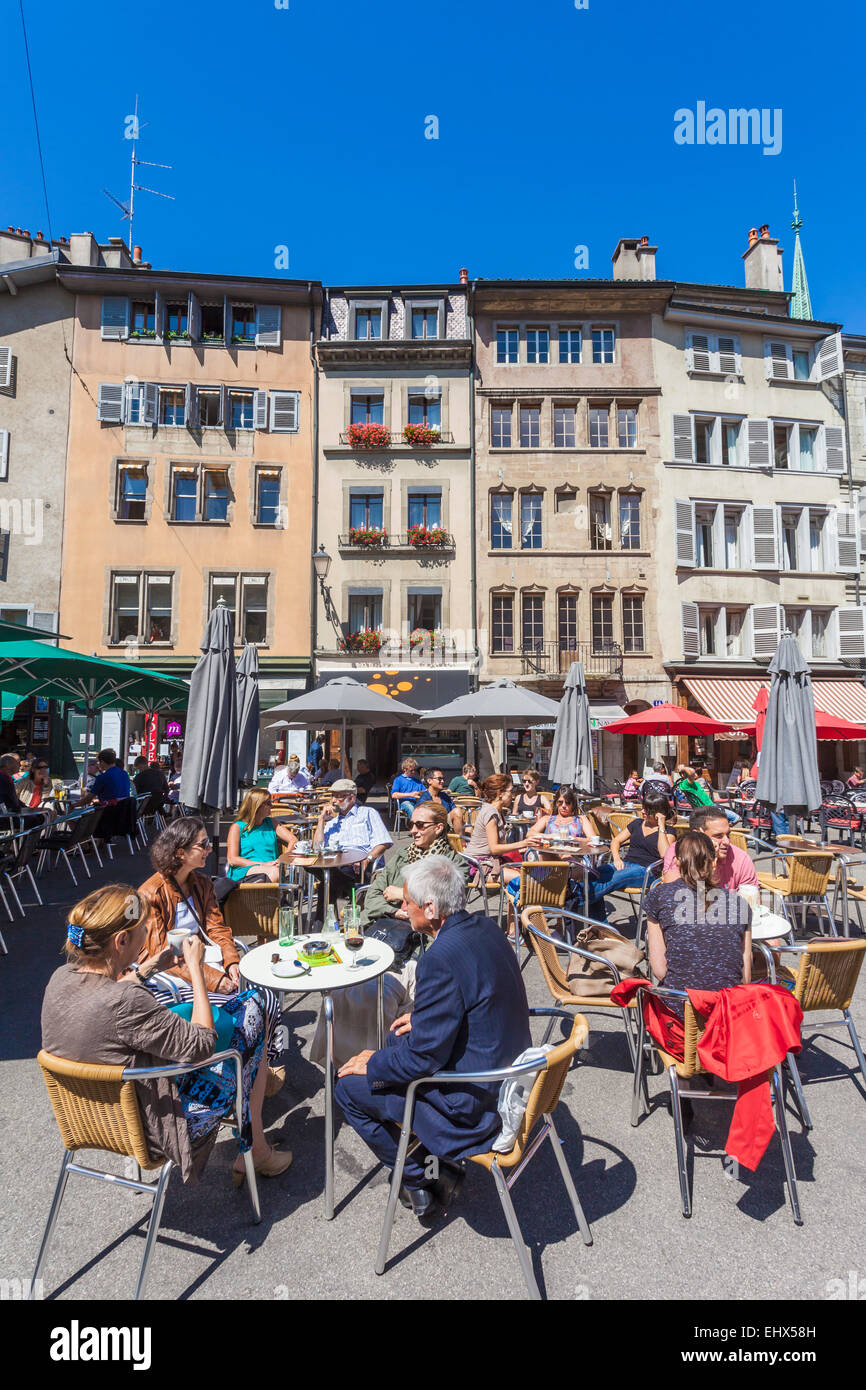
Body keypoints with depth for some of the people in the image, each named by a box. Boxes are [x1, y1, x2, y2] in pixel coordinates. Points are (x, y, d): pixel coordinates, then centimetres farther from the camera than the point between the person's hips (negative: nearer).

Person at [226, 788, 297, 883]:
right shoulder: (237, 827, 10)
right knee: (275, 871, -37)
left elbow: (293, 840, 15)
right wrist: (263, 864, -11)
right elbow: (232, 860, -1)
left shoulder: (271, 823, 23)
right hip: (245, 871, -3)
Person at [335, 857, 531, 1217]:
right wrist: (422, 1016, 13)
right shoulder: (484, 927, -4)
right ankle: (441, 1160, 29)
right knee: (398, 1038, 25)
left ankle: (419, 1181, 18)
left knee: (349, 1088, 5)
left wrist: (373, 1065, -6)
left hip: (475, 1100, -8)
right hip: (507, 1072, 8)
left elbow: (425, 1058, -22)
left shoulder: (440, 959, -30)